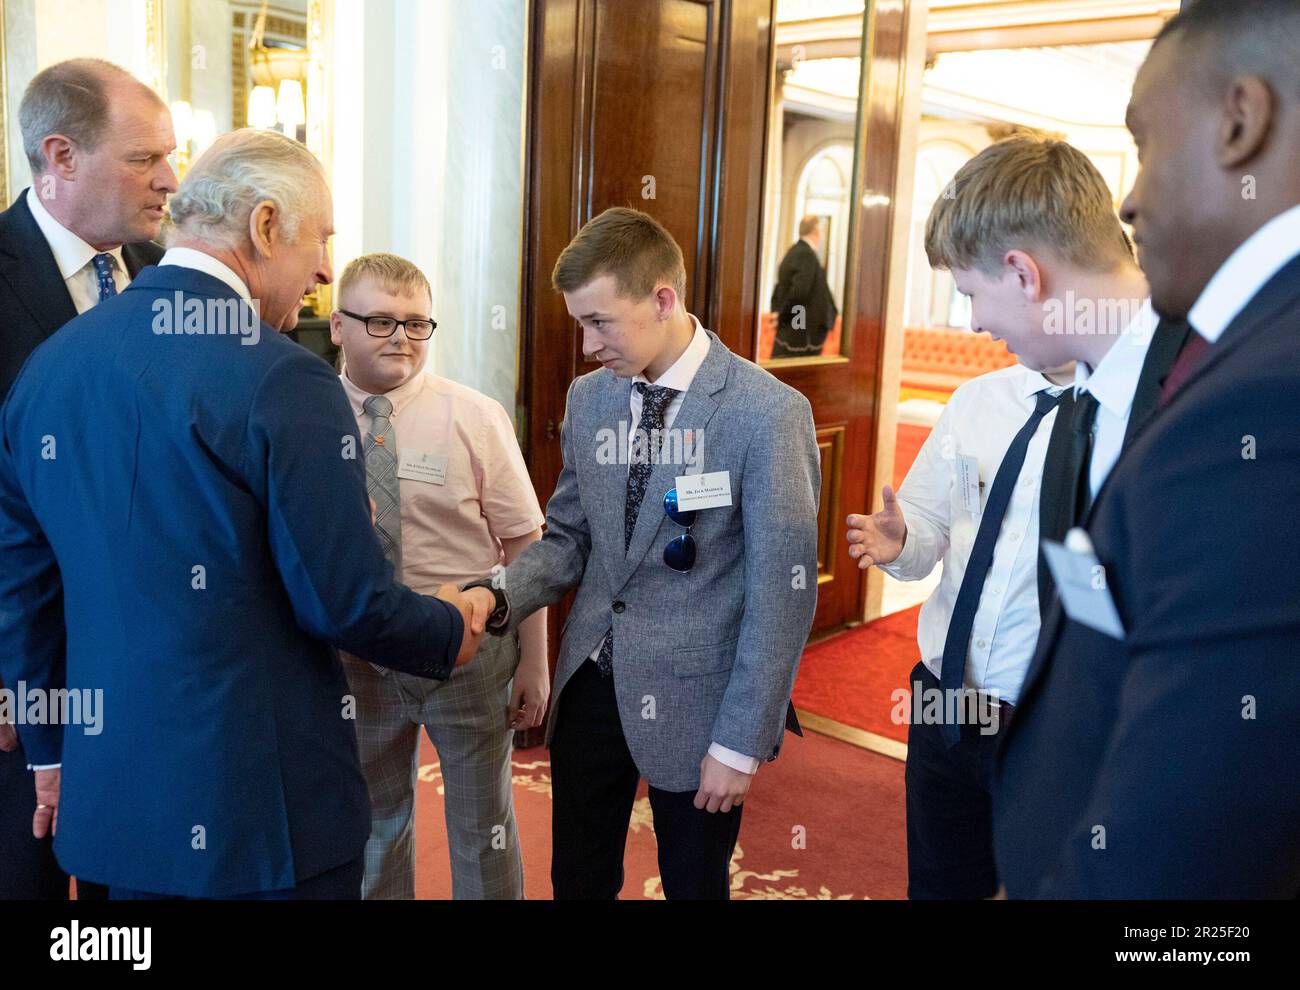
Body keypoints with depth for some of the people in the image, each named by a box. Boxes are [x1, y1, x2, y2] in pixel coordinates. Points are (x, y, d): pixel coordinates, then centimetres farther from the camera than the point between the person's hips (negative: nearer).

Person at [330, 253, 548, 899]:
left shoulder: (475, 418, -10)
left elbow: (524, 544, -7)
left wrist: (533, 661, -6)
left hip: (469, 649, -2)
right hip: (357, 654, 2)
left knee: (483, 826, 16)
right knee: (374, 821, 22)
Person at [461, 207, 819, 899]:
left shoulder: (767, 413, -15)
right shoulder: (587, 398, 3)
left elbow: (782, 594, -14)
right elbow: (569, 539, 9)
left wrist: (741, 742, -12)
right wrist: (499, 597, -11)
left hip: (695, 701, -4)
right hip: (591, 682, 5)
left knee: (693, 883, 15)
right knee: (576, 881, 17)